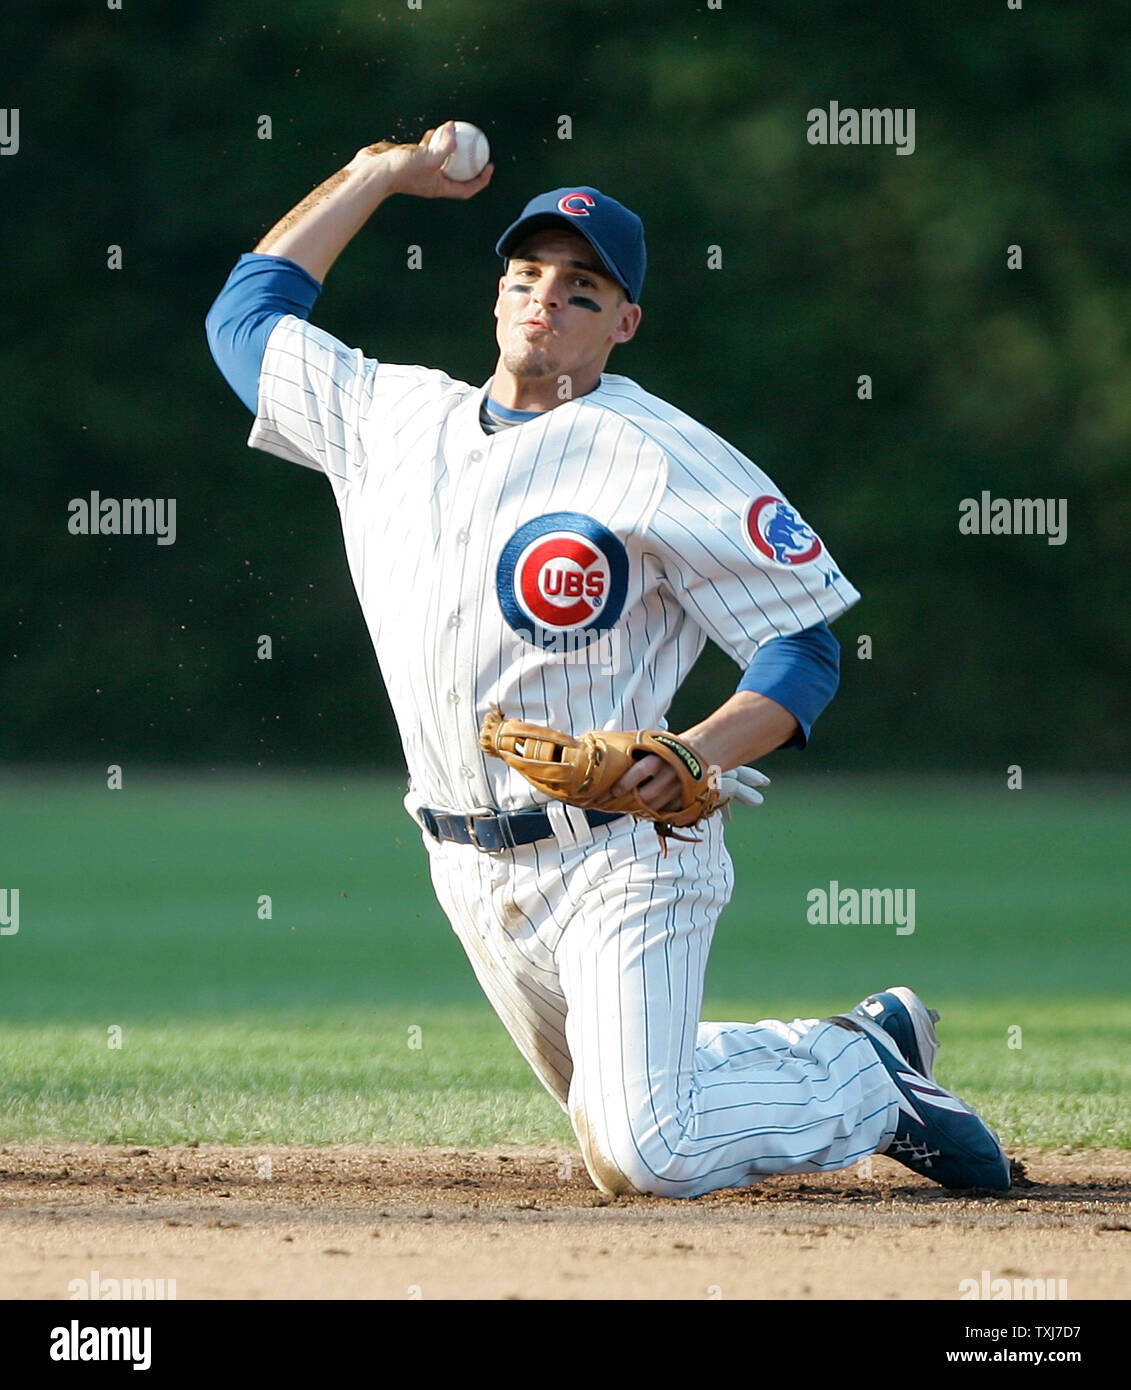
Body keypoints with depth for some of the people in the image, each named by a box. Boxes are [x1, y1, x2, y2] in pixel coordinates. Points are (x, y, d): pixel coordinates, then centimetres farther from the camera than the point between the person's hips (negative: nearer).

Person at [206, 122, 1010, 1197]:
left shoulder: (664, 459, -10)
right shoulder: (391, 416, 8)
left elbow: (804, 645, -10)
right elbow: (249, 312, 19)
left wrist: (702, 751, -26)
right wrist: (378, 176, 15)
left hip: (621, 854, -6)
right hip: (469, 868, 6)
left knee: (646, 1154, -19)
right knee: (621, 1141, 12)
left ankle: (874, 1077, 7)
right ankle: (862, 1051, 33)